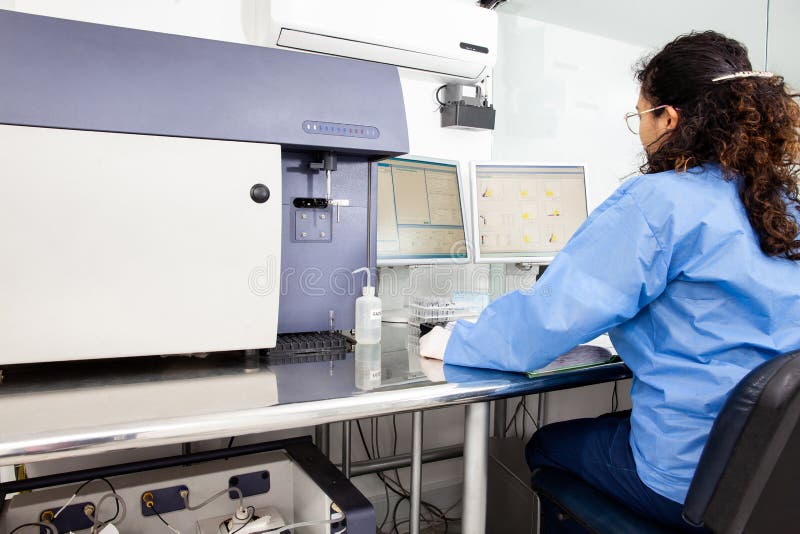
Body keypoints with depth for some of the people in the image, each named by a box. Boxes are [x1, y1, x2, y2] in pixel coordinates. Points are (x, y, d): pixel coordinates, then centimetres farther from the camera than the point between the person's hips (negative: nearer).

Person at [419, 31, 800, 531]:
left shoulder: (658, 200, -18)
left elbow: (550, 316, -21)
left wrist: (453, 342, -6)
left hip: (694, 481, -8)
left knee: (546, 445, 17)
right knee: (603, 425, 28)